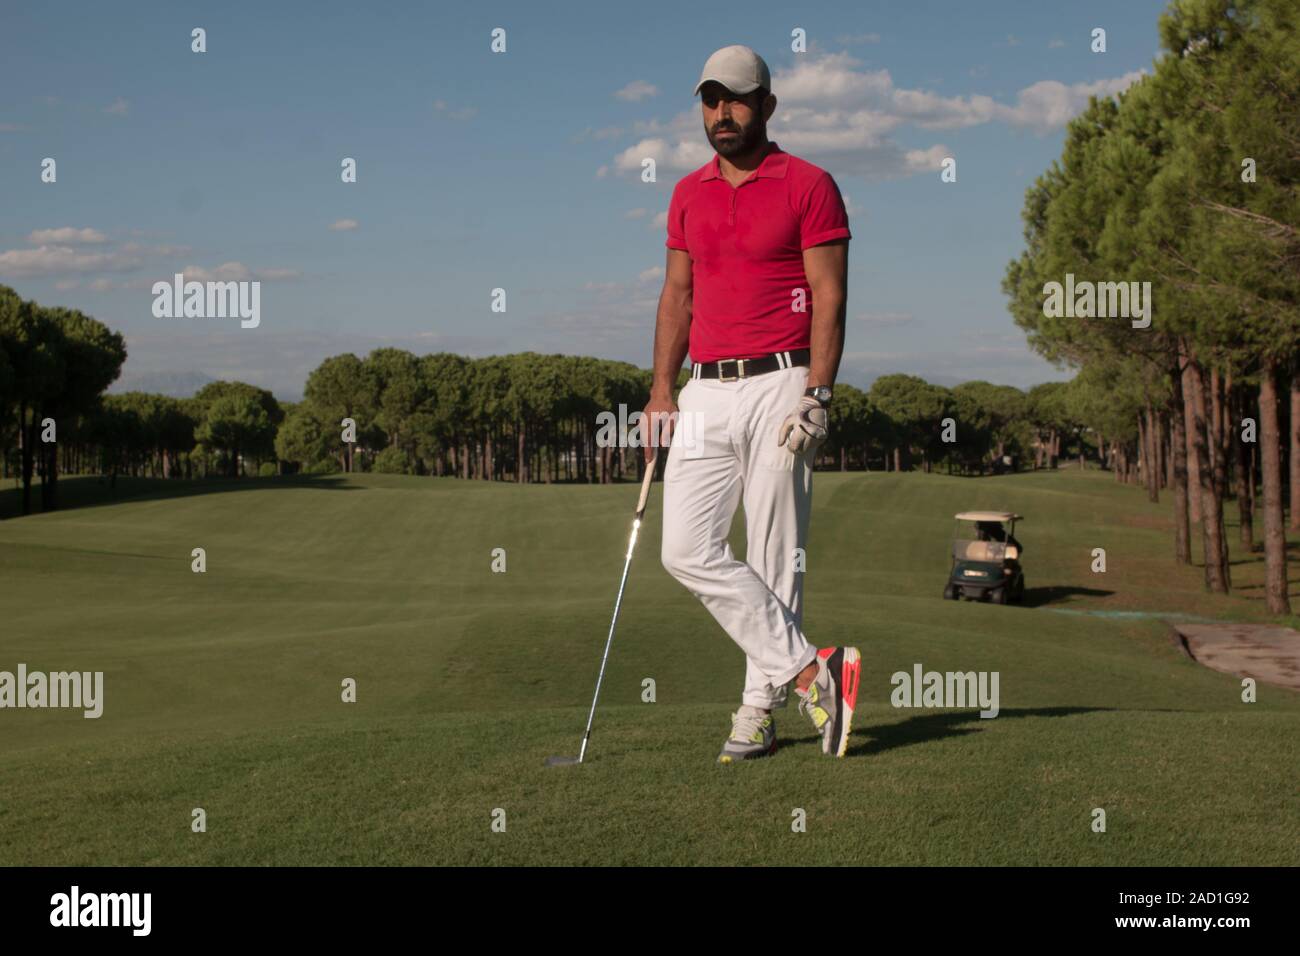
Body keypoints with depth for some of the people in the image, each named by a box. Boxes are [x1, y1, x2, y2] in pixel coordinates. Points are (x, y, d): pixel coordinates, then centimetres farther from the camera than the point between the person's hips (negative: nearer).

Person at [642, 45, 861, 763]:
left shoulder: (809, 186, -1)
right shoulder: (688, 193, 15)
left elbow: (829, 296, -6)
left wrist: (816, 395, -15)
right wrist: (662, 387, 7)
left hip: (779, 386, -6)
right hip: (706, 392, 6)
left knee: (774, 557, -3)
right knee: (688, 550, -4)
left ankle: (760, 710, 7)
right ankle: (808, 671, 0)